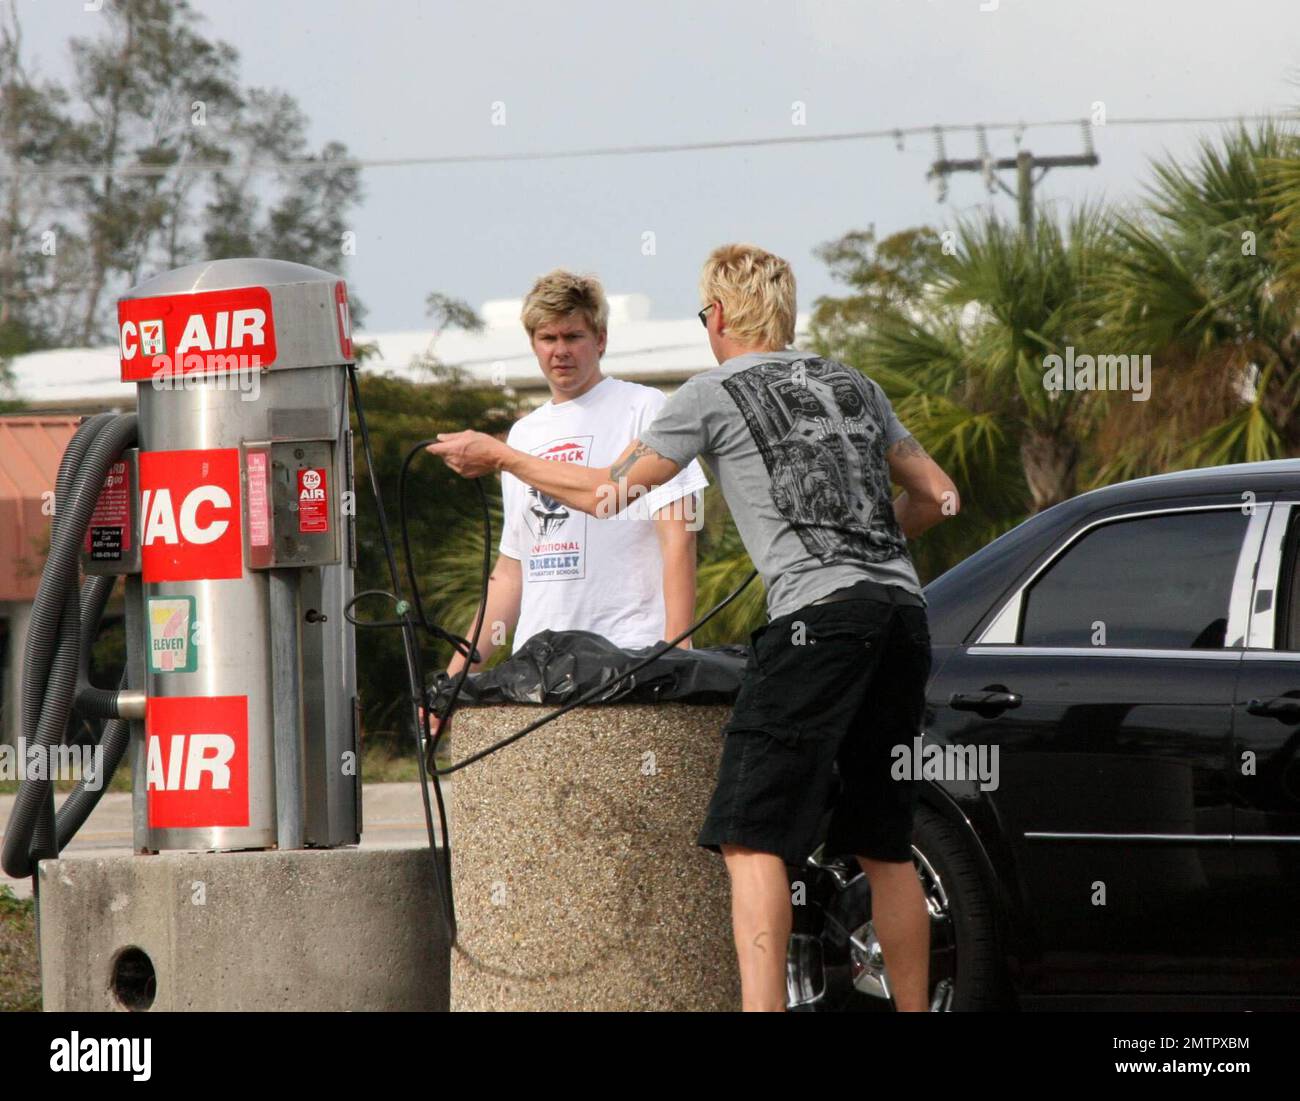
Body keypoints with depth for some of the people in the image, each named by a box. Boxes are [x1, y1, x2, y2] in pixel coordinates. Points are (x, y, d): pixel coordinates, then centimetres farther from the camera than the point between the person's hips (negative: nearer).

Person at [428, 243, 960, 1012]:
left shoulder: (715, 394, 6)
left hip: (820, 613, -6)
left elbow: (609, 493, 11)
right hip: (903, 610, 6)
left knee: (752, 837, -8)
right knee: (884, 845, 13)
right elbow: (940, 495, 26)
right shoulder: (855, 387, 23)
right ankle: (913, 1013, 14)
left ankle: (762, 1006, -21)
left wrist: (499, 456, 24)